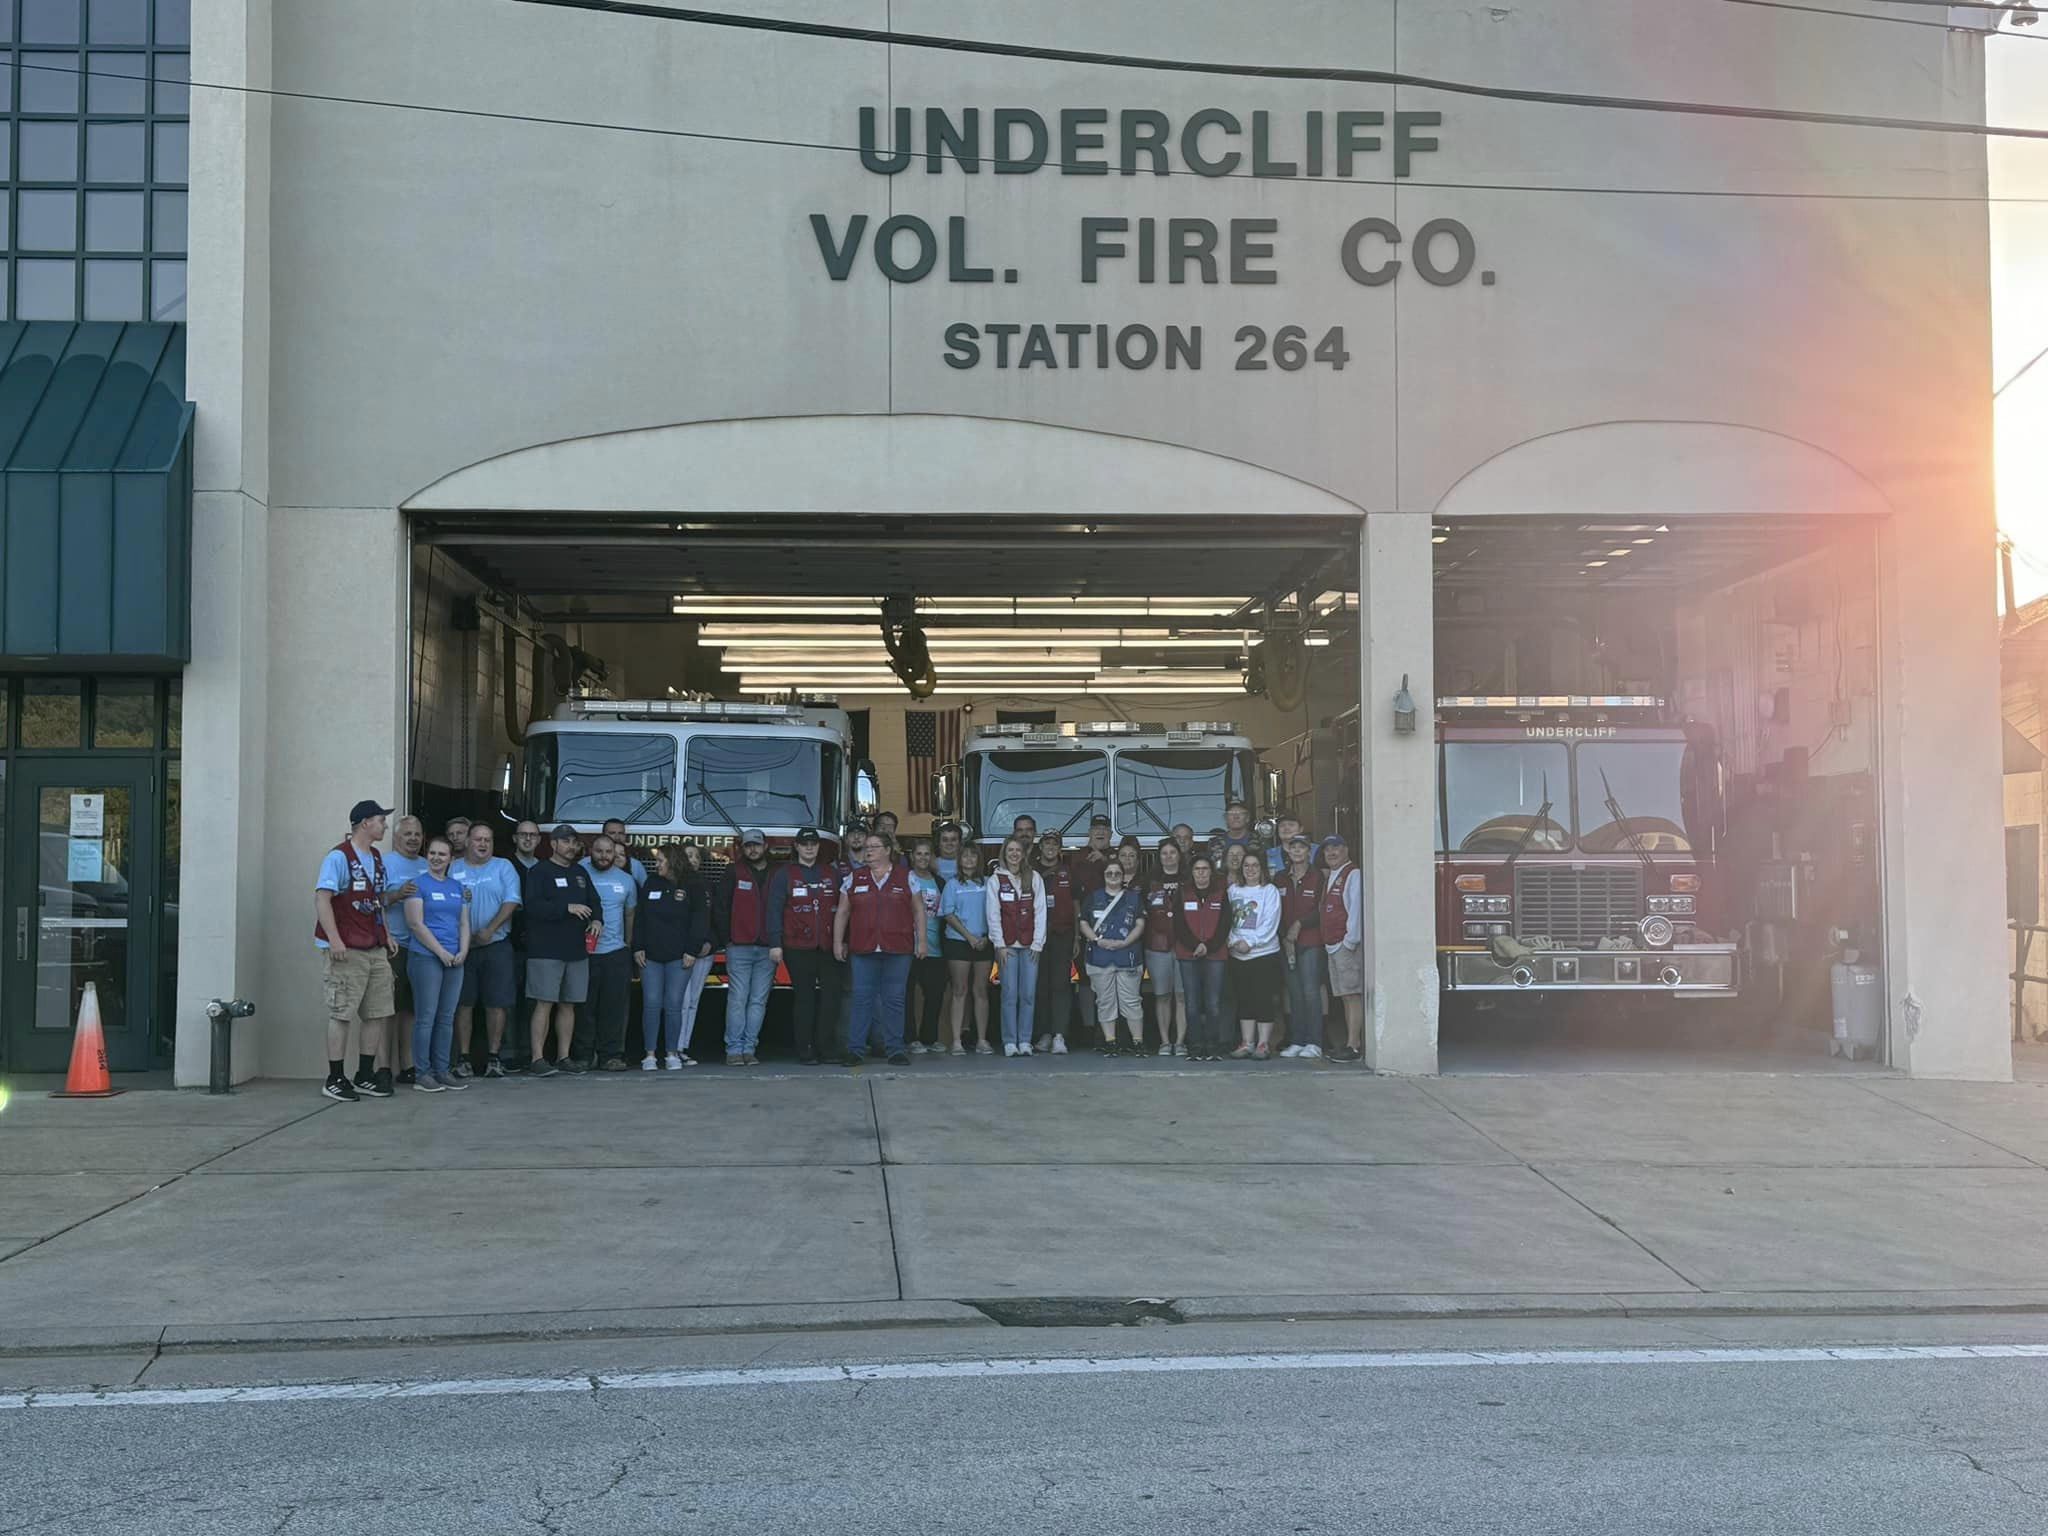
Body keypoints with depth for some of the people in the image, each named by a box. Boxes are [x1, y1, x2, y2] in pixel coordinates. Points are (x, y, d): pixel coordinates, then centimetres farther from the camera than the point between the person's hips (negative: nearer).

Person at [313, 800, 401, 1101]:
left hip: (375, 950, 8)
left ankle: (365, 1076, 17)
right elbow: (322, 898, -17)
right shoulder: (339, 857, -10)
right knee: (342, 1014, -4)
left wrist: (387, 934, 15)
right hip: (346, 951, -8)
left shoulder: (377, 858, 16)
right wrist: (334, 940, -24)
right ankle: (335, 1079, 3)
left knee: (378, 1014, 8)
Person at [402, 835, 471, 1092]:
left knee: (447, 1018, 8)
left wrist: (463, 951, -1)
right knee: (426, 1017, -5)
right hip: (426, 957, -6)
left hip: (455, 960, 6)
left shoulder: (457, 886, 15)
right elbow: (416, 923, -10)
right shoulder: (419, 884, -2)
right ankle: (422, 1074, -1)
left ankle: (442, 1070, 14)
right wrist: (441, 952, -12)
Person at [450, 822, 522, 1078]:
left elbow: (511, 901, -5)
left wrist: (490, 930, -14)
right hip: (462, 945, 0)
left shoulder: (503, 868, 6)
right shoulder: (455, 869, 9)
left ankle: (493, 1057, 7)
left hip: (496, 945, 0)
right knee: (463, 1003, 1)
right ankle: (463, 1058, 6)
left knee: (497, 1003, 0)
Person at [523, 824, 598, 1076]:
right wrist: (567, 908, -21)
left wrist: (596, 919, 2)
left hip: (577, 950, 6)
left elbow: (593, 901, 24)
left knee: (568, 1005, 9)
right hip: (546, 950, -6)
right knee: (544, 1004, -8)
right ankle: (537, 1059, -6)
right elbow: (532, 906, -16)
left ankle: (564, 1057, 15)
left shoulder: (581, 873, 18)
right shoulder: (539, 872, -3)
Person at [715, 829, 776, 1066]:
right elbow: (720, 907, 3)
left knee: (759, 1001, 2)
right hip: (739, 948, -2)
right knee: (737, 999, -5)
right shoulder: (735, 873, 5)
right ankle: (734, 1049, -3)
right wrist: (726, 939, -2)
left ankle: (748, 1048, 6)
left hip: (767, 949, 2)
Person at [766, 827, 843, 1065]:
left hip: (828, 946, 3)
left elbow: (840, 909, 17)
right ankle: (805, 1050, 5)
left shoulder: (830, 874, 15)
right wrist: (775, 944, -8)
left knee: (832, 995, -5)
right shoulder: (784, 875, 6)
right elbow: (774, 909, 0)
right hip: (798, 947, -3)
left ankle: (825, 1047, 3)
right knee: (804, 998, 0)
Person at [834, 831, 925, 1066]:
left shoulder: (906, 878, 7)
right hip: (863, 950, 1)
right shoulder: (854, 879, 10)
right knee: (862, 998, -1)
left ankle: (895, 1049, 6)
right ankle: (854, 1049, 2)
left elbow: (918, 910, 8)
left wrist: (922, 940, 2)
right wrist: (837, 942, 6)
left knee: (894, 1000, 1)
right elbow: (842, 912, 12)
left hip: (898, 950, -1)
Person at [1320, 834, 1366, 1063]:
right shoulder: (1329, 877, 20)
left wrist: (1351, 940, -19)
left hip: (1348, 944, -9)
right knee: (1345, 997, 10)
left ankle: (1353, 1046, -12)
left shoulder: (1353, 875, -8)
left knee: (1353, 995, -10)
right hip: (1332, 945, 9)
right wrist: (1328, 942, 15)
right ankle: (1353, 1043, 14)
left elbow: (1356, 909, -15)